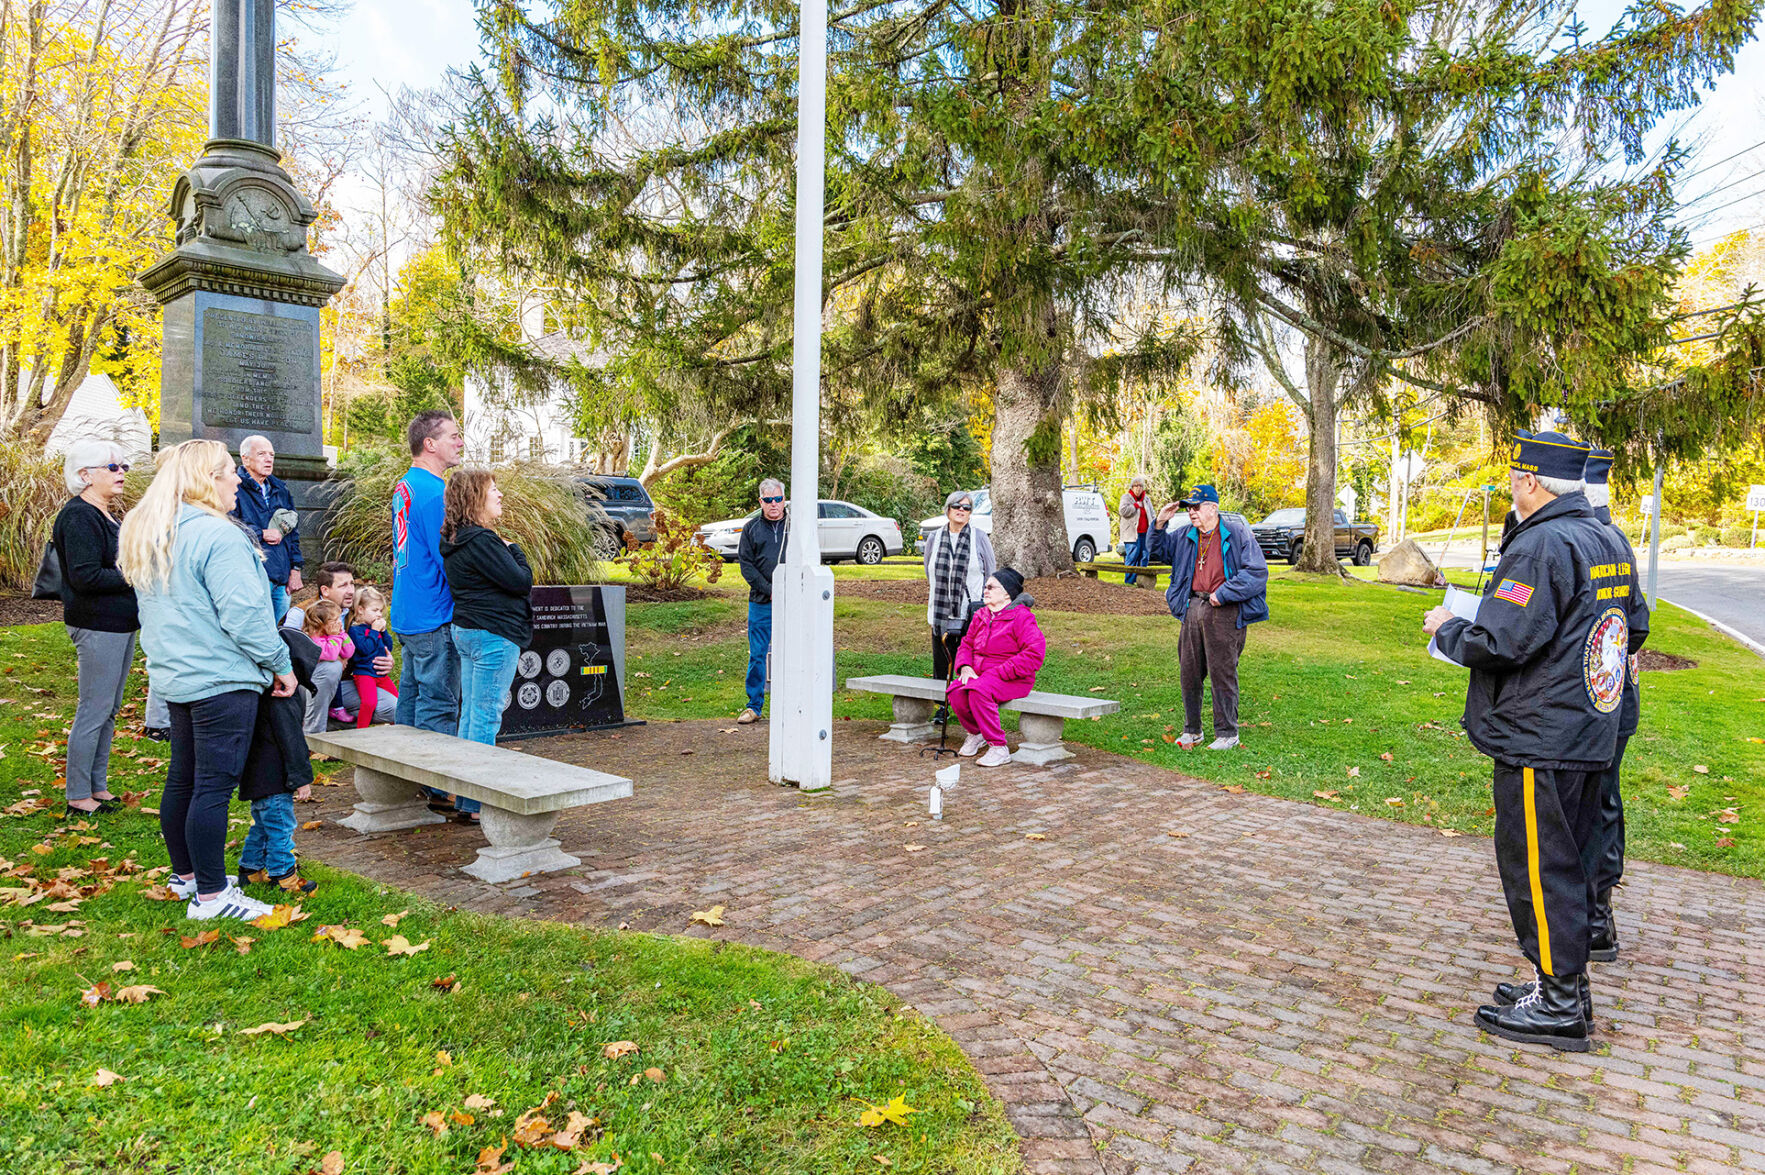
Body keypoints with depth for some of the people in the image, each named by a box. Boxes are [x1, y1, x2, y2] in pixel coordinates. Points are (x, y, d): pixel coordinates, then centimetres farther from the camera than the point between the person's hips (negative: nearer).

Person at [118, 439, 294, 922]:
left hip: (176, 677, 10)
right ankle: (210, 895, 4)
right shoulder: (217, 535, -19)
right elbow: (244, 615, -20)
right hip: (222, 679, -10)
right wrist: (281, 664, -10)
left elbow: (159, 608, 20)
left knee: (182, 779, 18)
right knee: (214, 787, -3)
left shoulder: (145, 535, 12)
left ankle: (185, 875, 32)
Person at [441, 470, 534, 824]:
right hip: (493, 636, -10)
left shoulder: (454, 542, 14)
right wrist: (513, 551, 1)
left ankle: (465, 800, 22)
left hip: (467, 633, 10)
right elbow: (521, 581, -14)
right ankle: (479, 804, 2)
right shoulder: (481, 540, -17)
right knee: (486, 718, -5)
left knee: (470, 714, 14)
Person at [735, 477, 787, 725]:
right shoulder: (751, 529, 8)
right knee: (757, 655, 3)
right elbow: (746, 565, 3)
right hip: (761, 602, 0)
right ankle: (754, 706, 11)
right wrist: (769, 590, -9)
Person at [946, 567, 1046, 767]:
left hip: (1012, 680, -7)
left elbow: (1035, 654, -19)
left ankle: (999, 748, -23)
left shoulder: (1022, 617, -9)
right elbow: (966, 644, 22)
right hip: (979, 674, 7)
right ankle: (976, 733, 6)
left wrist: (997, 673, -21)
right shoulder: (980, 616, 14)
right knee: (954, 692, -23)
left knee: (978, 691, -36)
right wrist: (964, 666, -2)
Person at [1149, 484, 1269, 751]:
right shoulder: (1185, 536, 14)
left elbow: (1257, 571, -10)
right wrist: (1160, 524, 8)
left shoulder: (1237, 534, -4)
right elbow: (1158, 552, 25)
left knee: (1222, 672, -2)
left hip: (1224, 612, -6)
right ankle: (1191, 729, 23)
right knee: (1189, 671, 9)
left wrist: (1222, 593, -14)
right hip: (1193, 608, 6)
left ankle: (1227, 734, 10)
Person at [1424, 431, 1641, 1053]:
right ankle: (1566, 983, 29)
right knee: (1568, 862, 18)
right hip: (1592, 736, 10)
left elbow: (1501, 644, -24)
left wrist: (1446, 627, -5)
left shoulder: (1541, 546, -19)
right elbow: (1626, 625, 21)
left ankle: (1557, 1006, 10)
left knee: (1538, 867, 0)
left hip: (1540, 740, -10)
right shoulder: (1608, 541, 12)